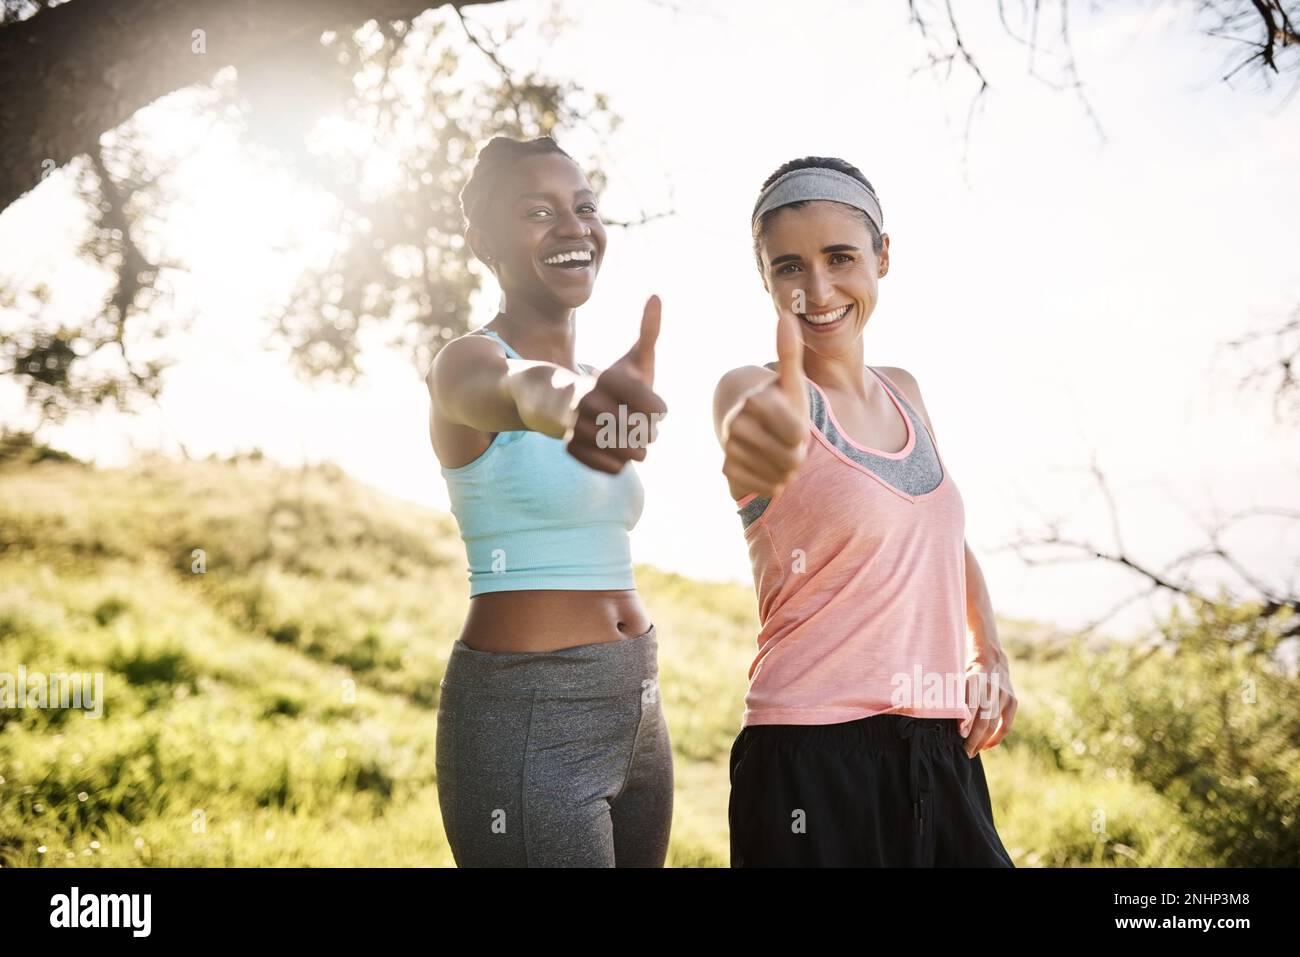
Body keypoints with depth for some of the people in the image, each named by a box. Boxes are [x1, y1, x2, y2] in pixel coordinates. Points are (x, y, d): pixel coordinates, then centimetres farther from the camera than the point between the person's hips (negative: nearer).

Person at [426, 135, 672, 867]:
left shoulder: (590, 374, 14)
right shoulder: (468, 361, -11)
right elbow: (511, 388, -38)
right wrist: (557, 397, -57)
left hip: (635, 707, 8)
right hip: (526, 718, -8)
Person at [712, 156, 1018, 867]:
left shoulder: (903, 393, 10)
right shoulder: (754, 389, -8)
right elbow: (749, 421, -34)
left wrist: (990, 653, 11)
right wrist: (758, 433, -57)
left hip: (942, 754, 6)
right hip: (814, 760, -6)